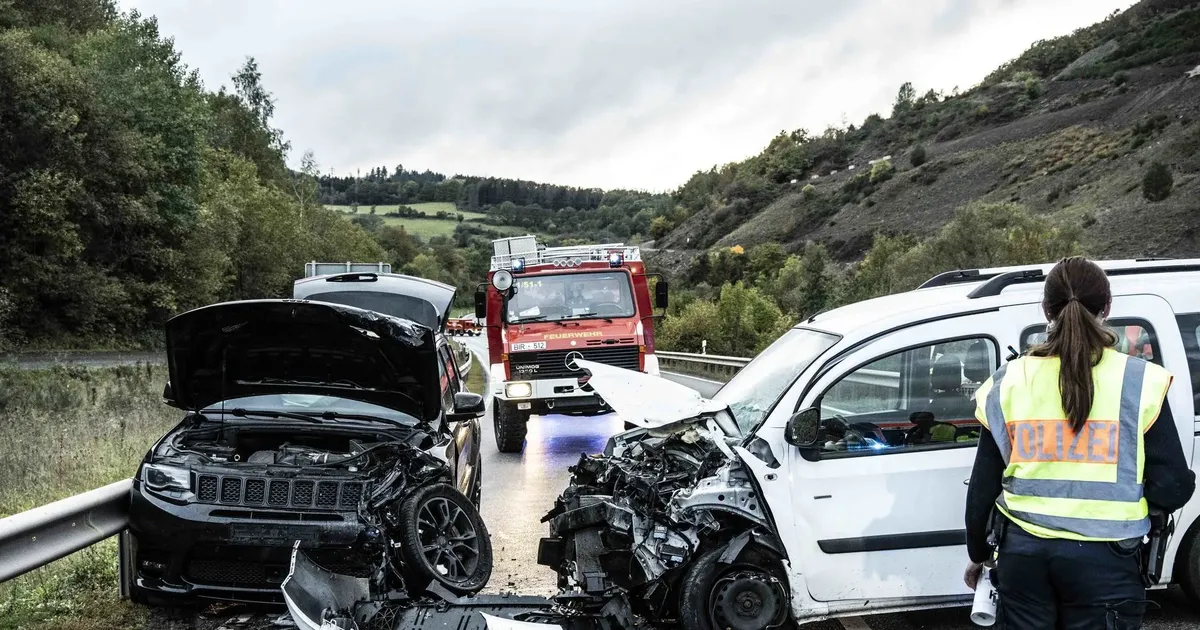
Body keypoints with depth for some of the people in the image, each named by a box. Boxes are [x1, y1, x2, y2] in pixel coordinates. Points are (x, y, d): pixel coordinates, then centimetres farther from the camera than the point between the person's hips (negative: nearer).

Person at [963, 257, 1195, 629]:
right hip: (1104, 559, -2)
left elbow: (983, 485, 4)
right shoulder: (1140, 382, -8)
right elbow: (1172, 487, -9)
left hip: (1024, 553, 2)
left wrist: (978, 553, 18)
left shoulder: (1009, 382, -1)